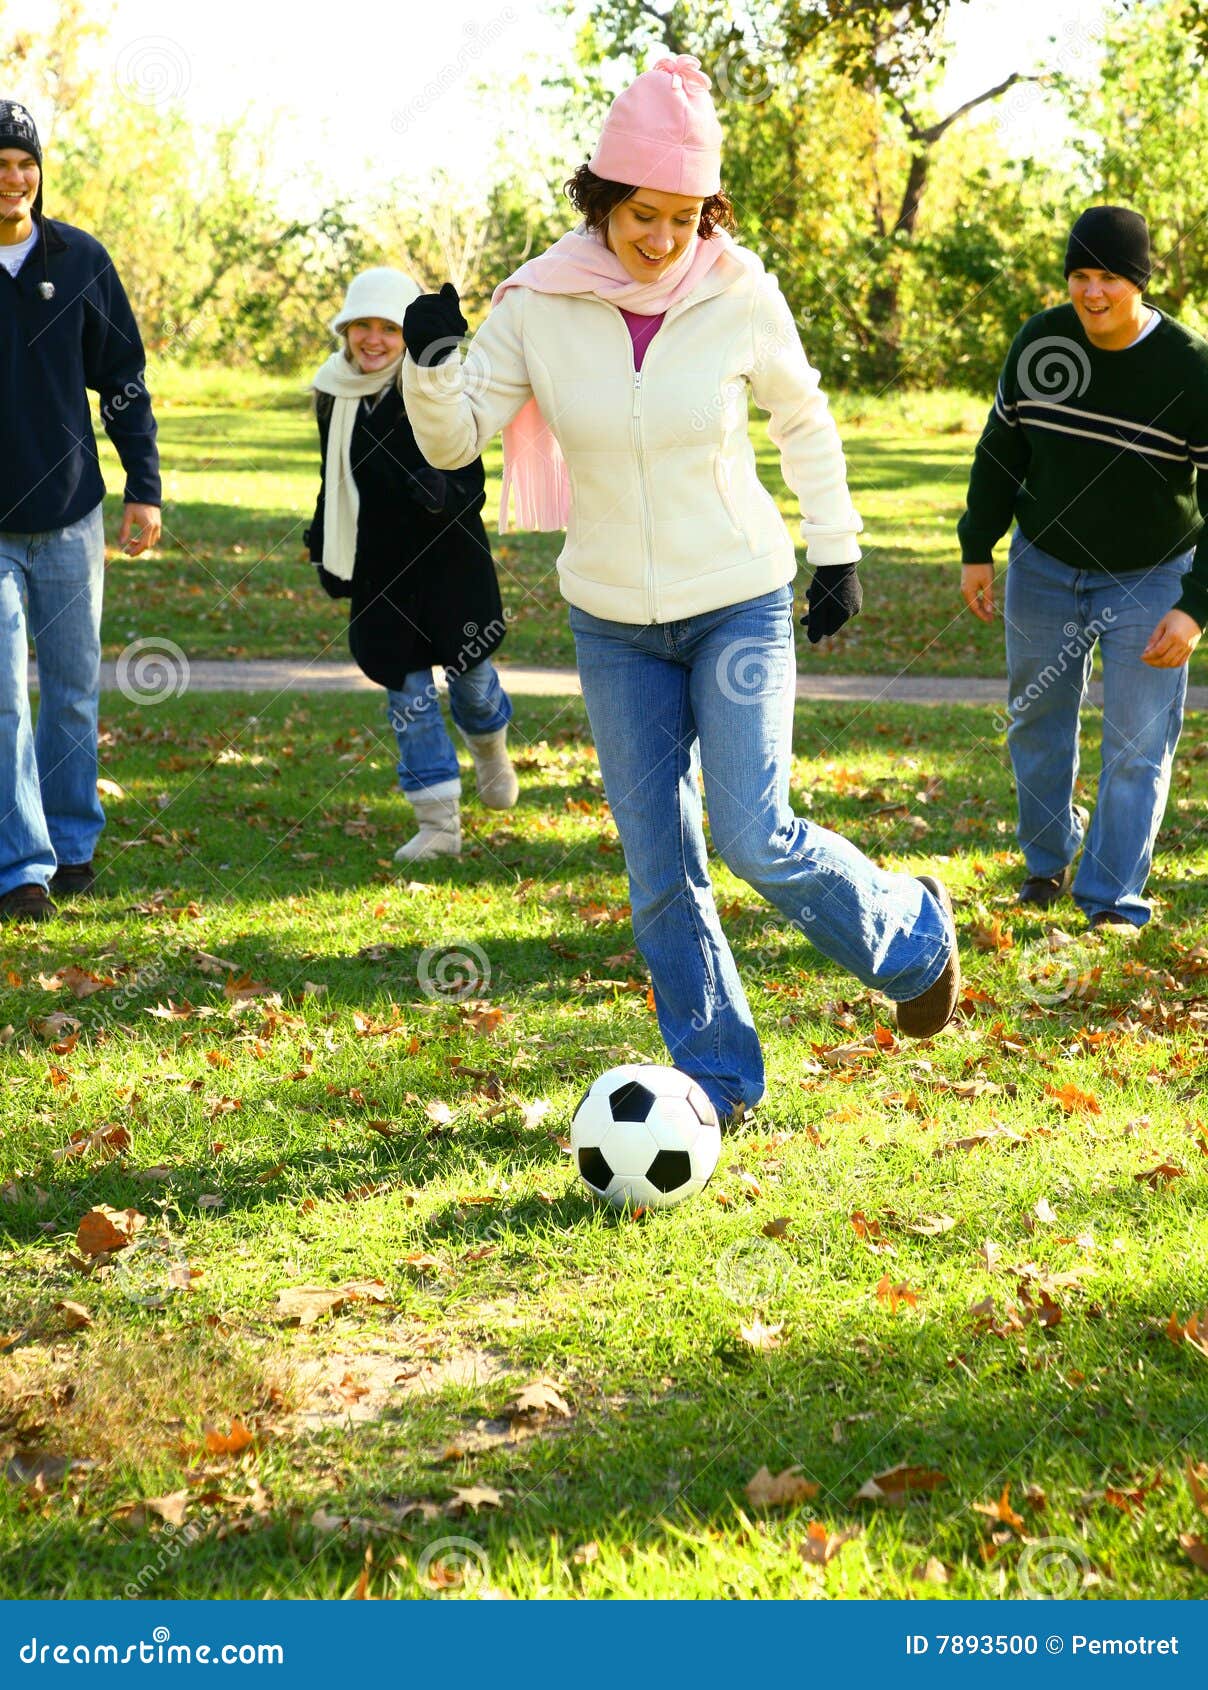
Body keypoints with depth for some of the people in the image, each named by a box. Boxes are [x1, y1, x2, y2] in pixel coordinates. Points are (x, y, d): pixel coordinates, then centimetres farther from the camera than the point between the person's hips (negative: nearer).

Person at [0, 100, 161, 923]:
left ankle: (74, 845, 22)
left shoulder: (80, 260, 3)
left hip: (70, 515, 2)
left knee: (74, 692, 10)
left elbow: (124, 380, 9)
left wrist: (145, 488, 4)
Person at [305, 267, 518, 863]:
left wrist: (442, 493, -36)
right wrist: (325, 552, 15)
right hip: (376, 567, 3)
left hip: (447, 559, -3)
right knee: (406, 692, 2)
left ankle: (491, 750, 45)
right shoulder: (334, 395, 1)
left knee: (468, 669, 9)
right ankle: (439, 824, 8)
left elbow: (471, 485, -15)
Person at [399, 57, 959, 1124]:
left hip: (741, 604, -2)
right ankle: (718, 1081, 18)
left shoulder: (740, 294, -11)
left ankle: (914, 938, 15)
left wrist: (837, 552, 7)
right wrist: (430, 364, -25)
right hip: (614, 623, 2)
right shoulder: (537, 305, -10)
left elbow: (803, 418, 5)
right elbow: (453, 441, -5)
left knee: (754, 836, -13)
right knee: (659, 869, 4)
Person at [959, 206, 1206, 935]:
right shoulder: (1039, 343, -11)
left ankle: (1113, 900, 4)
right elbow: (1001, 450, 5)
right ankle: (1049, 860, 37)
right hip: (1045, 566, 4)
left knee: (1138, 743, -5)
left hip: (1150, 579, -4)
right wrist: (977, 551, 4)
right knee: (1038, 720, 16)